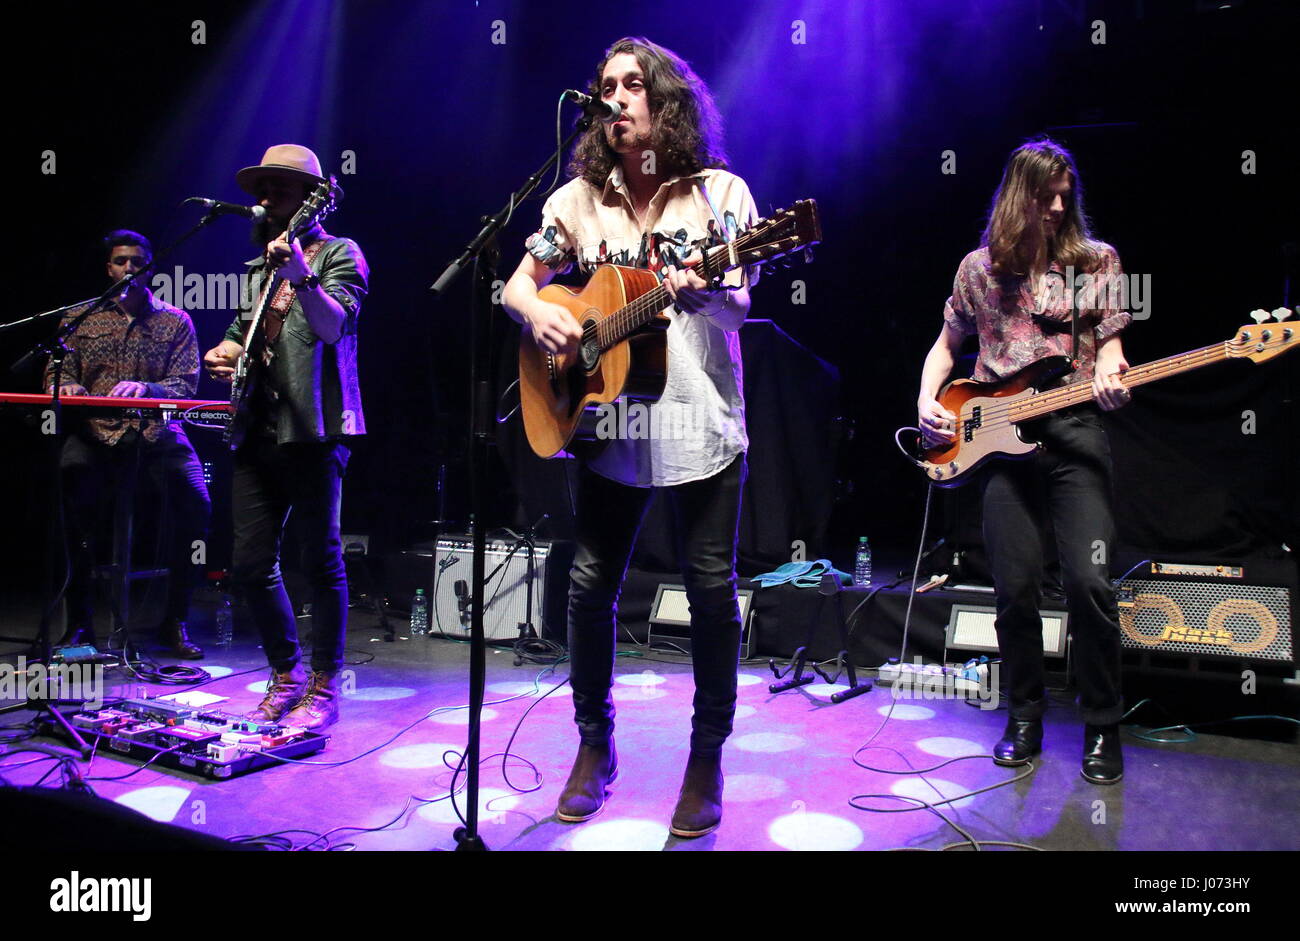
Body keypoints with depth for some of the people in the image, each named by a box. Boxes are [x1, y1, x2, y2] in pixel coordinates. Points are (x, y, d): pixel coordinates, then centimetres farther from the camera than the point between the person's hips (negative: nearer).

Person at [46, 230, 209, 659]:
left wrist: (145, 388, -21)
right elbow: (56, 371, 11)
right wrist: (65, 386, -14)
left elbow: (185, 386, 0)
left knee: (195, 504, -24)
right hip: (95, 431, 1)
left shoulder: (176, 322, 10)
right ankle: (78, 622, -7)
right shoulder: (80, 317, 14)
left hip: (156, 432, -1)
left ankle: (175, 621, -8)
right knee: (72, 502, -25)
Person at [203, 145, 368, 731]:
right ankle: (285, 675, 23)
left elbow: (334, 325, -17)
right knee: (250, 562, 7)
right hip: (257, 430, 7)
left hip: (313, 429, -7)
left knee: (320, 560, -3)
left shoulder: (339, 254, 0)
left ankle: (323, 688, 9)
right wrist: (224, 354, 10)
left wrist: (302, 275, -33)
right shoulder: (261, 267, 22)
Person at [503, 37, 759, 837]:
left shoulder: (721, 191, 3)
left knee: (711, 588, 0)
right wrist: (540, 313, -10)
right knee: (591, 584, 5)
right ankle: (595, 746, 25)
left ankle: (707, 758, 17)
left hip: (702, 421, -2)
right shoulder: (579, 198, 10)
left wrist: (701, 290, -24)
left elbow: (740, 306, -2)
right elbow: (517, 285, 13)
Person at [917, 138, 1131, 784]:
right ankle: (1025, 714, 19)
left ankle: (1102, 726, 8)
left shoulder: (1097, 260, 10)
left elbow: (1109, 344, 6)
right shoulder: (979, 267, 12)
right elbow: (947, 344, 21)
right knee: (1016, 586, -1)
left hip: (1073, 431, -1)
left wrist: (1110, 380, -17)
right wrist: (927, 400, 4)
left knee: (1089, 581, -11)